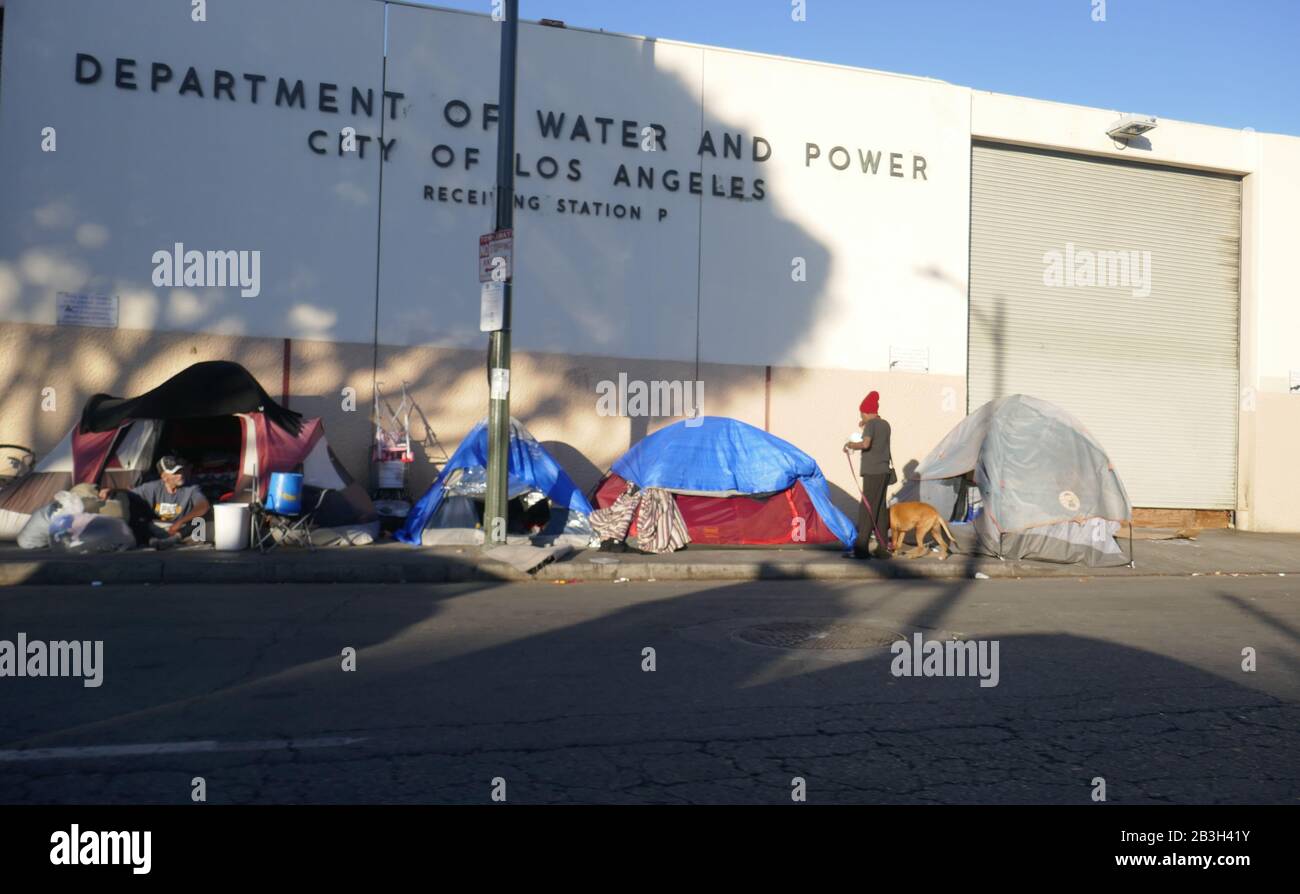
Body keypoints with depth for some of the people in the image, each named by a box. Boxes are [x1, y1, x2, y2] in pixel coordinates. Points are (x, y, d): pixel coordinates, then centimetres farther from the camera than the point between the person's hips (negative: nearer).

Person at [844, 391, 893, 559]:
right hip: (884, 470, 8)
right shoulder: (885, 424, 14)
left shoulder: (871, 425, -10)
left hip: (872, 471, -8)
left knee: (868, 509, -9)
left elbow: (865, 444, -25)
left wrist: (850, 444, -10)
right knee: (881, 509, 10)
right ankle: (883, 548, 11)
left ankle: (861, 547, -10)